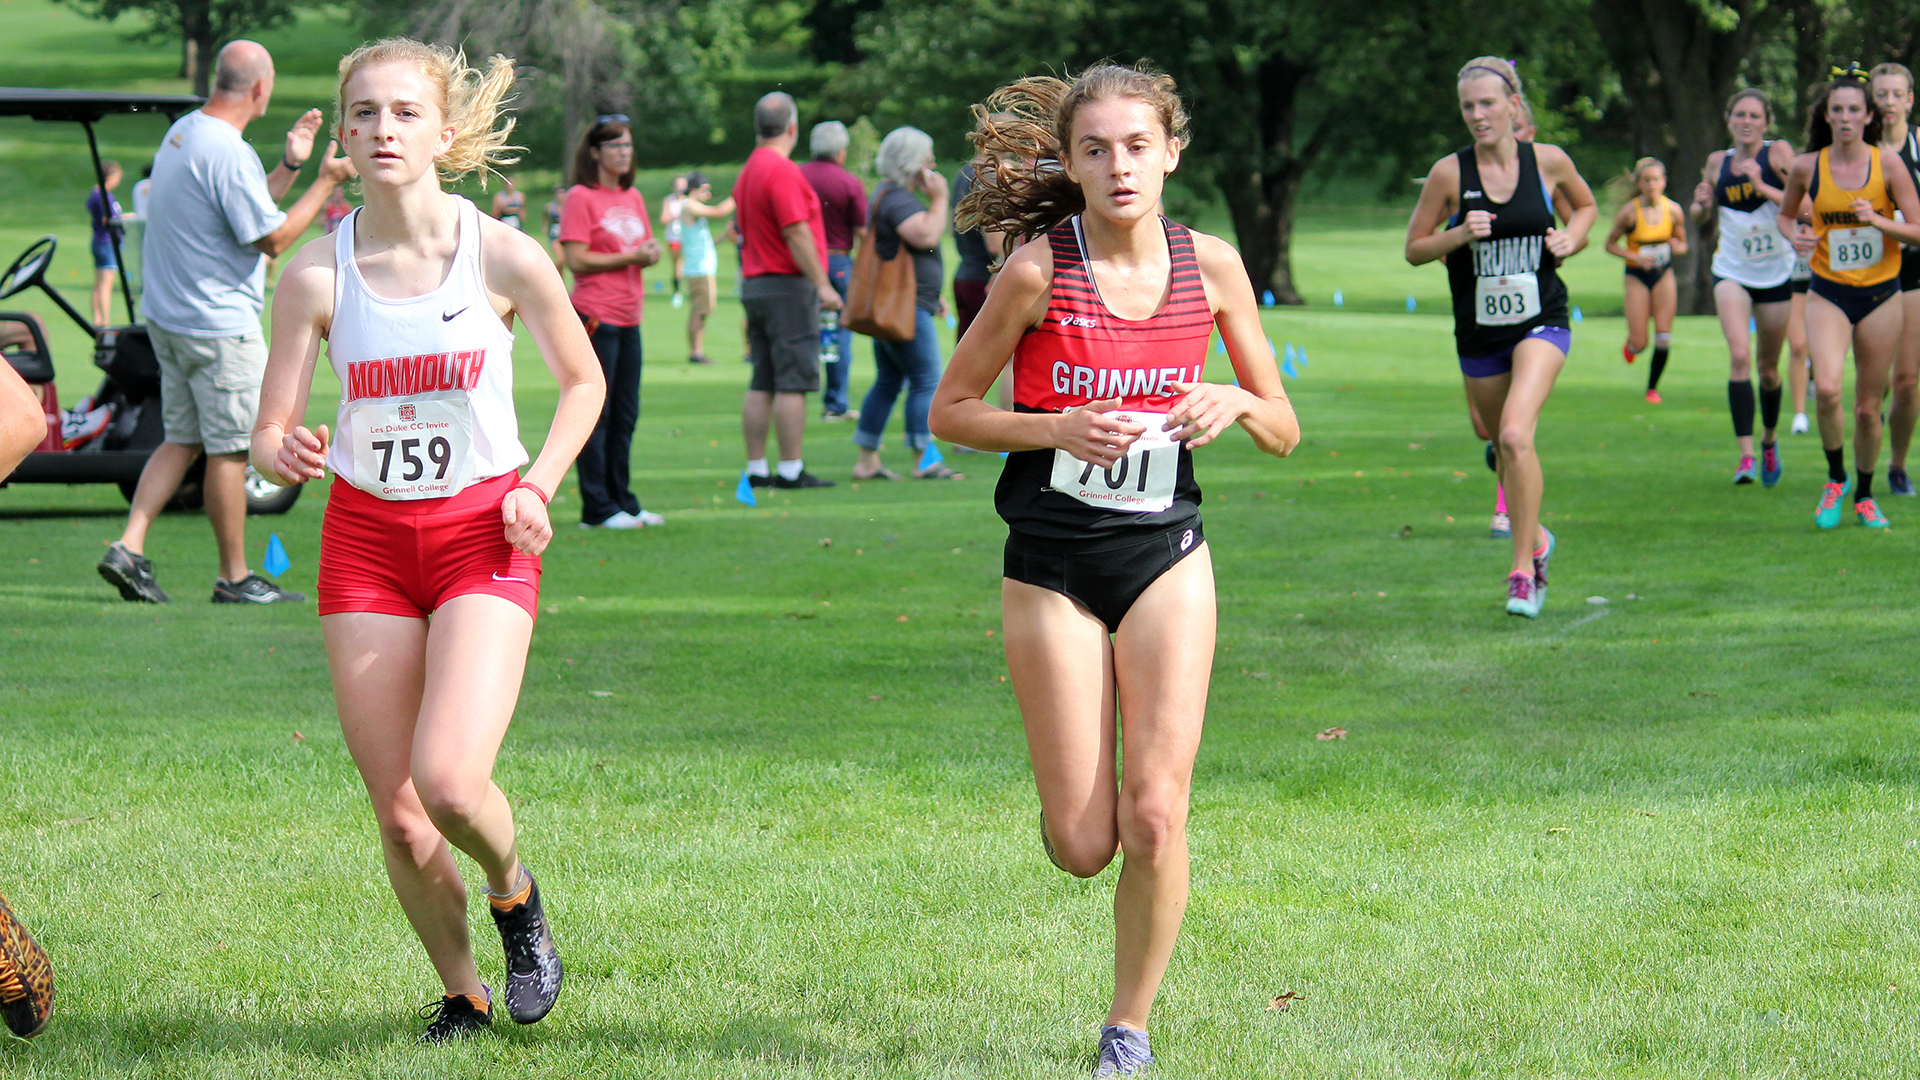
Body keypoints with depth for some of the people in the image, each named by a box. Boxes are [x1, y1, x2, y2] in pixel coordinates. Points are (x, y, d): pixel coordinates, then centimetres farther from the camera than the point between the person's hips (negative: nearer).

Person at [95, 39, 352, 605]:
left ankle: (129, 548, 5)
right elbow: (272, 238, -16)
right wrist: (327, 181, -10)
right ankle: (235, 578, 8)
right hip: (218, 324, -9)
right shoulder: (230, 153, -21)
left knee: (181, 440, 15)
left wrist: (290, 165, 16)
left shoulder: (181, 132, 10)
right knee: (230, 449, 0)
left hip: (168, 317, 9)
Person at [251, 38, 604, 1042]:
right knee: (397, 817, 0)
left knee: (450, 781, -21)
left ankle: (515, 893, 13)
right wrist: (285, 453, -28)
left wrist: (538, 484, -7)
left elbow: (582, 379, 7)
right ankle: (461, 995, 24)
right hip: (365, 536, 2)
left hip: (482, 536, -2)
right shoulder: (316, 273, -6)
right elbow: (269, 437, -5)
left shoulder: (505, 257, -8)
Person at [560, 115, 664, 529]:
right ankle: (598, 509, -4)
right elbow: (577, 260, -13)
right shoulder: (580, 198, -6)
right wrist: (631, 257, -15)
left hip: (628, 319, 8)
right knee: (595, 415, -5)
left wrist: (652, 252, -2)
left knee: (625, 416, 11)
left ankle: (623, 502, 17)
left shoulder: (633, 198, 16)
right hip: (595, 317, -8)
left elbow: (646, 248, 22)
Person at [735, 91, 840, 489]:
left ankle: (756, 469, 8)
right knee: (793, 383, -7)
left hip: (754, 286, 9)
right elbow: (797, 234, -19)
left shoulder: (746, 173, 15)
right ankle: (791, 469, -8)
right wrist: (823, 284, -16)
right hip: (788, 285, -9)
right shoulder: (782, 172, -14)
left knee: (761, 385, 8)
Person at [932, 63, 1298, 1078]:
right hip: (1052, 564, -2)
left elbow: (1284, 431, 8)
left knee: (1154, 817, -11)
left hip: (1165, 554, 2)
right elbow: (950, 411, -2)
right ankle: (1066, 791, 37)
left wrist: (1237, 401, -15)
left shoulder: (1210, 266, -1)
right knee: (1080, 847, -2)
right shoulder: (1038, 269, -10)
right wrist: (1058, 428, -18)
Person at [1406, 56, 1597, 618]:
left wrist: (1571, 238, -4)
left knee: (1515, 435, -22)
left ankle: (1522, 571, -14)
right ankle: (1537, 540, 42)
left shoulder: (1548, 162, -4)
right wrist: (1460, 234, -17)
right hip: (1478, 333, 2)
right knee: (1505, 446, 14)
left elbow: (1586, 205, 17)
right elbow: (1414, 248, 1)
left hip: (1541, 322, -2)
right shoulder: (1449, 174, -6)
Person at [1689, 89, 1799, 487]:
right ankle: (1745, 454, -23)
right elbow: (1699, 216, 18)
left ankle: (1769, 440, 39)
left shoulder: (1778, 153, -8)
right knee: (1739, 354, -21)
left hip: (1776, 274, -1)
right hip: (1732, 272, 1)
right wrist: (1701, 204, -5)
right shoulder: (1717, 162, 3)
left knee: (1768, 367, 11)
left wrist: (1762, 185, -27)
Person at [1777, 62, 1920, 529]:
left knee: (1868, 407, 6)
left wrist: (1877, 220, -21)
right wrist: (1795, 234, -6)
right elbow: (1786, 214, 16)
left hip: (1881, 296, 0)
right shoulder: (1808, 166, -3)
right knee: (1826, 389, -23)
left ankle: (1864, 496, 27)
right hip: (1829, 295, 0)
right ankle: (1835, 479, 1)